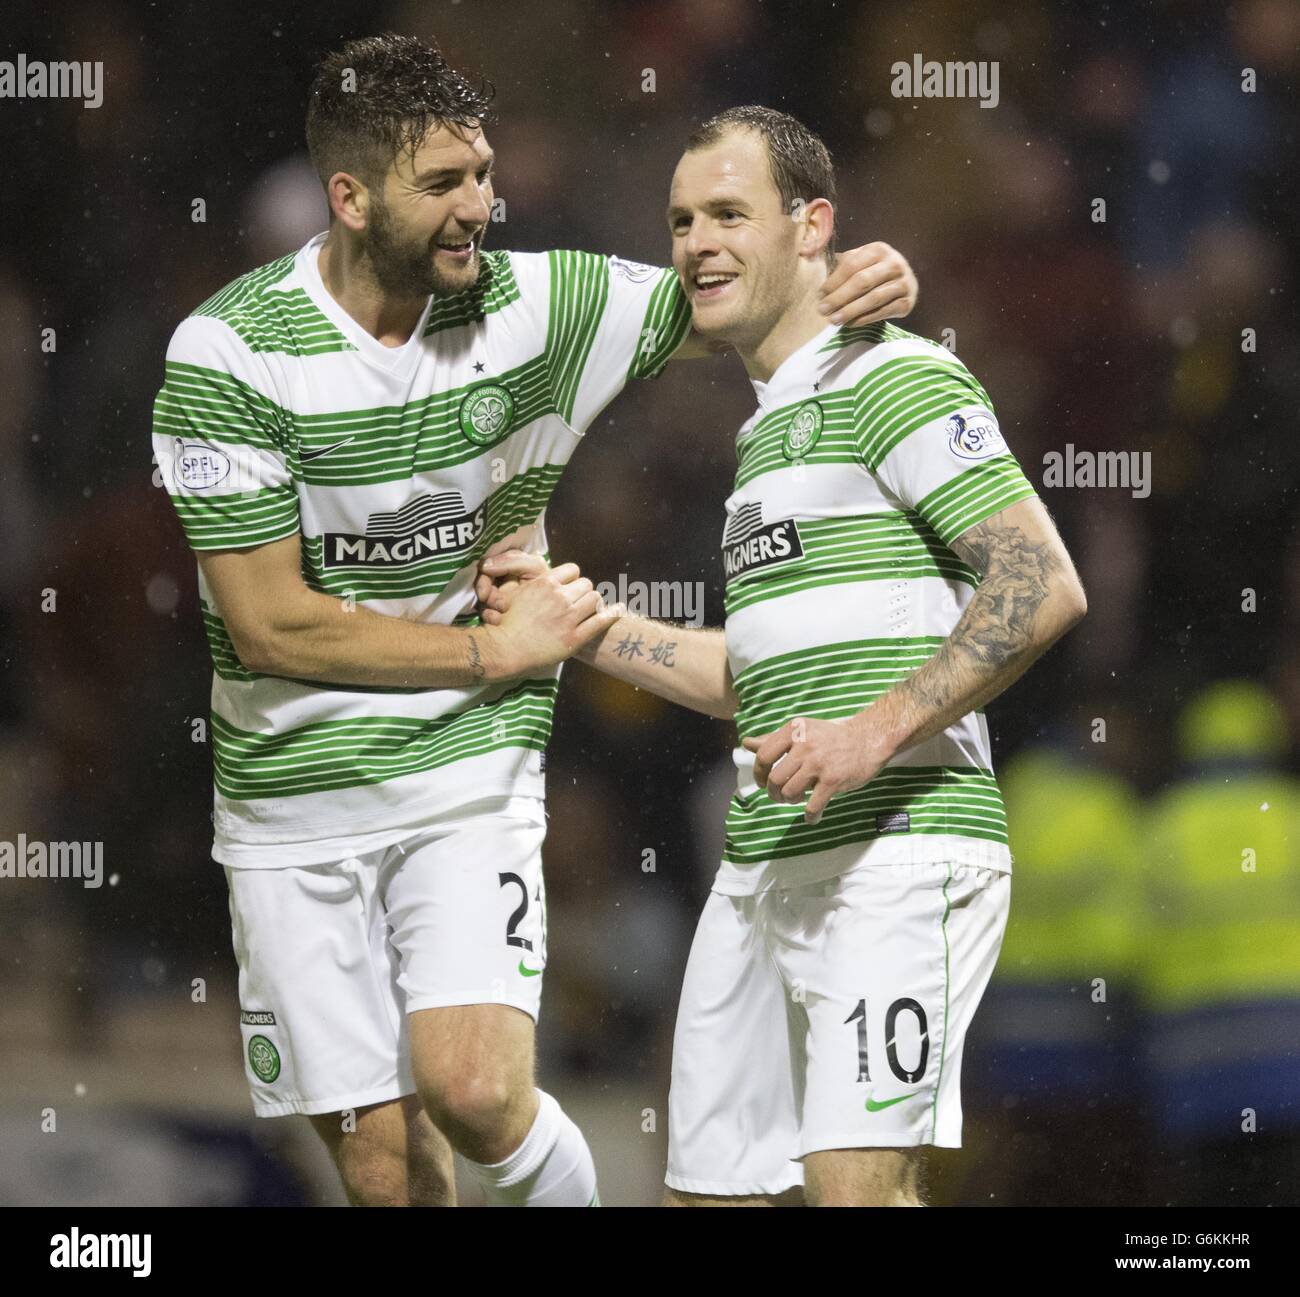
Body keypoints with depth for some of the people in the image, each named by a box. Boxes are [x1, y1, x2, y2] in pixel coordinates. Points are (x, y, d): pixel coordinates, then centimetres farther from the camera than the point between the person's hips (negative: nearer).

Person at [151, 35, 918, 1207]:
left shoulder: (537, 303, -3)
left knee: (476, 1091, -21)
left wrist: (854, 281, -11)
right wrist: (497, 649, -9)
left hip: (470, 774, 1)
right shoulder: (226, 353, -12)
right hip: (293, 804, -1)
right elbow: (268, 625, -13)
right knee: (382, 1159, -2)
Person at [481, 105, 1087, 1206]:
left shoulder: (893, 379, -6)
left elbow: (1044, 586, -16)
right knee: (709, 1187, 7)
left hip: (895, 854, -10)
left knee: (858, 1187, -21)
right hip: (763, 867, 10)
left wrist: (874, 734, -22)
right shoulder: (766, 427, 24)